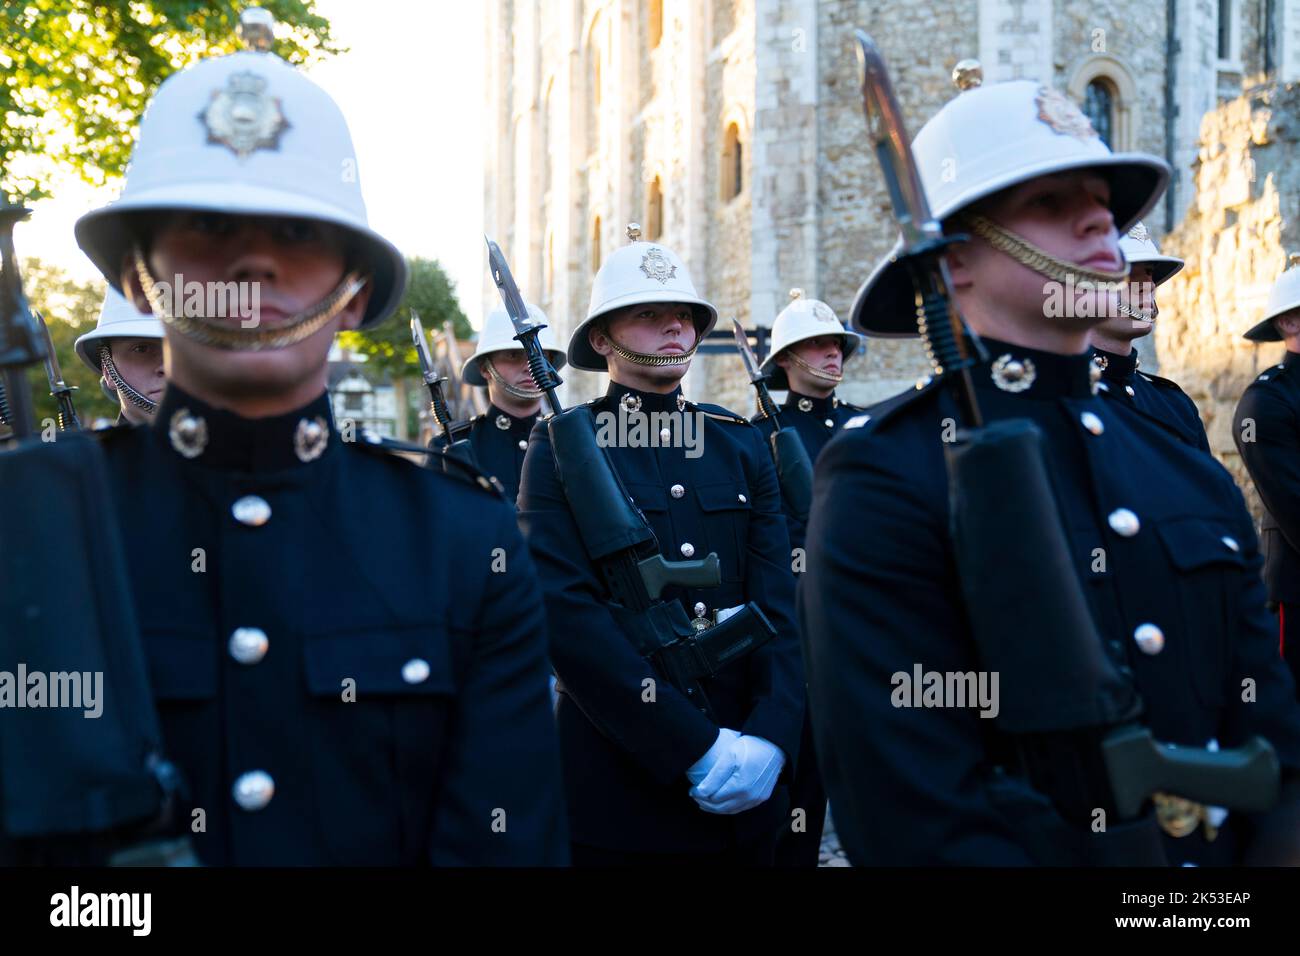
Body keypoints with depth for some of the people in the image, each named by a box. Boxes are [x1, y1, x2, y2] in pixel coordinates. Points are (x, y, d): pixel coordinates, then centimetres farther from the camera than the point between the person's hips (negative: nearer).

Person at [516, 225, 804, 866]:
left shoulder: (740, 445, 7)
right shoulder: (562, 445, -4)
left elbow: (780, 604, 0)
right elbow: (566, 614, -15)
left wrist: (769, 739, -15)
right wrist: (695, 747, -19)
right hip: (615, 786, -3)